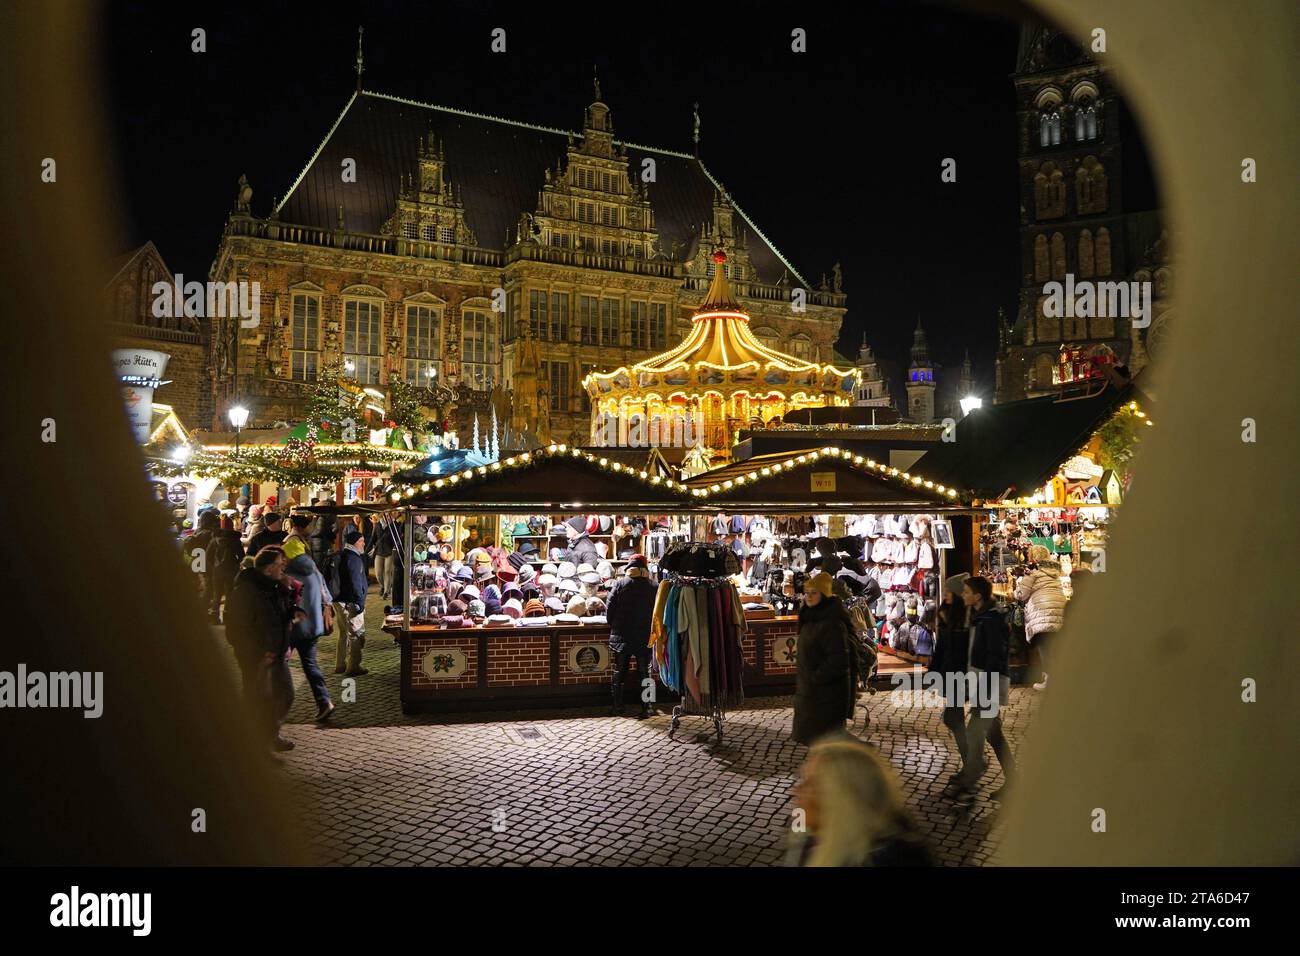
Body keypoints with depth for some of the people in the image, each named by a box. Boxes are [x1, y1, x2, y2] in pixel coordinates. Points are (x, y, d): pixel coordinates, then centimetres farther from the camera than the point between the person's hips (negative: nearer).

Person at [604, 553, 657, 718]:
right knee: (643, 672, 8)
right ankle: (647, 707, 5)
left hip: (621, 636, 0)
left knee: (619, 672, 12)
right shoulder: (652, 588, -4)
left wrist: (614, 627, 10)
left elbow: (609, 608, -5)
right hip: (644, 636, 0)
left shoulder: (619, 585, -5)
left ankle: (617, 707, 17)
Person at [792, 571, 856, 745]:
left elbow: (838, 661, -24)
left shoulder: (833, 623, -20)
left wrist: (816, 678, -18)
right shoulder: (811, 618, 9)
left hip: (827, 693, -9)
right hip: (811, 691, 9)